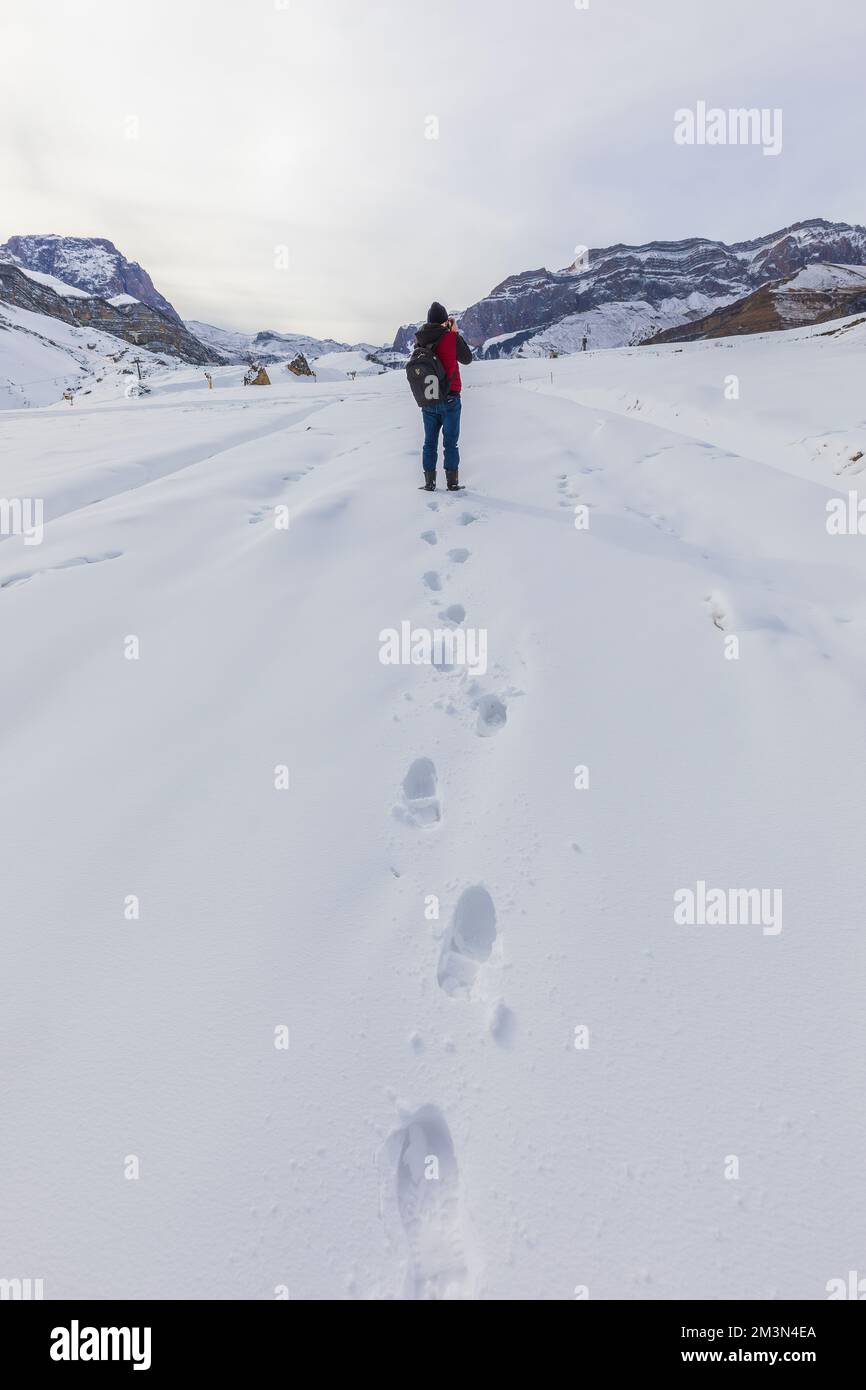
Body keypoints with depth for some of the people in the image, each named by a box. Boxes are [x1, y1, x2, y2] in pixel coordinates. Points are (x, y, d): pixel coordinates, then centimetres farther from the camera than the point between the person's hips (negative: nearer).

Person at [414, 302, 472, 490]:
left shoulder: (419, 340, -1)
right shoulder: (451, 337, -11)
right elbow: (467, 359, 2)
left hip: (427, 400, 3)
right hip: (449, 398, -3)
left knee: (430, 441, 11)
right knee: (450, 442, 3)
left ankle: (429, 482, 9)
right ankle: (452, 481, 3)